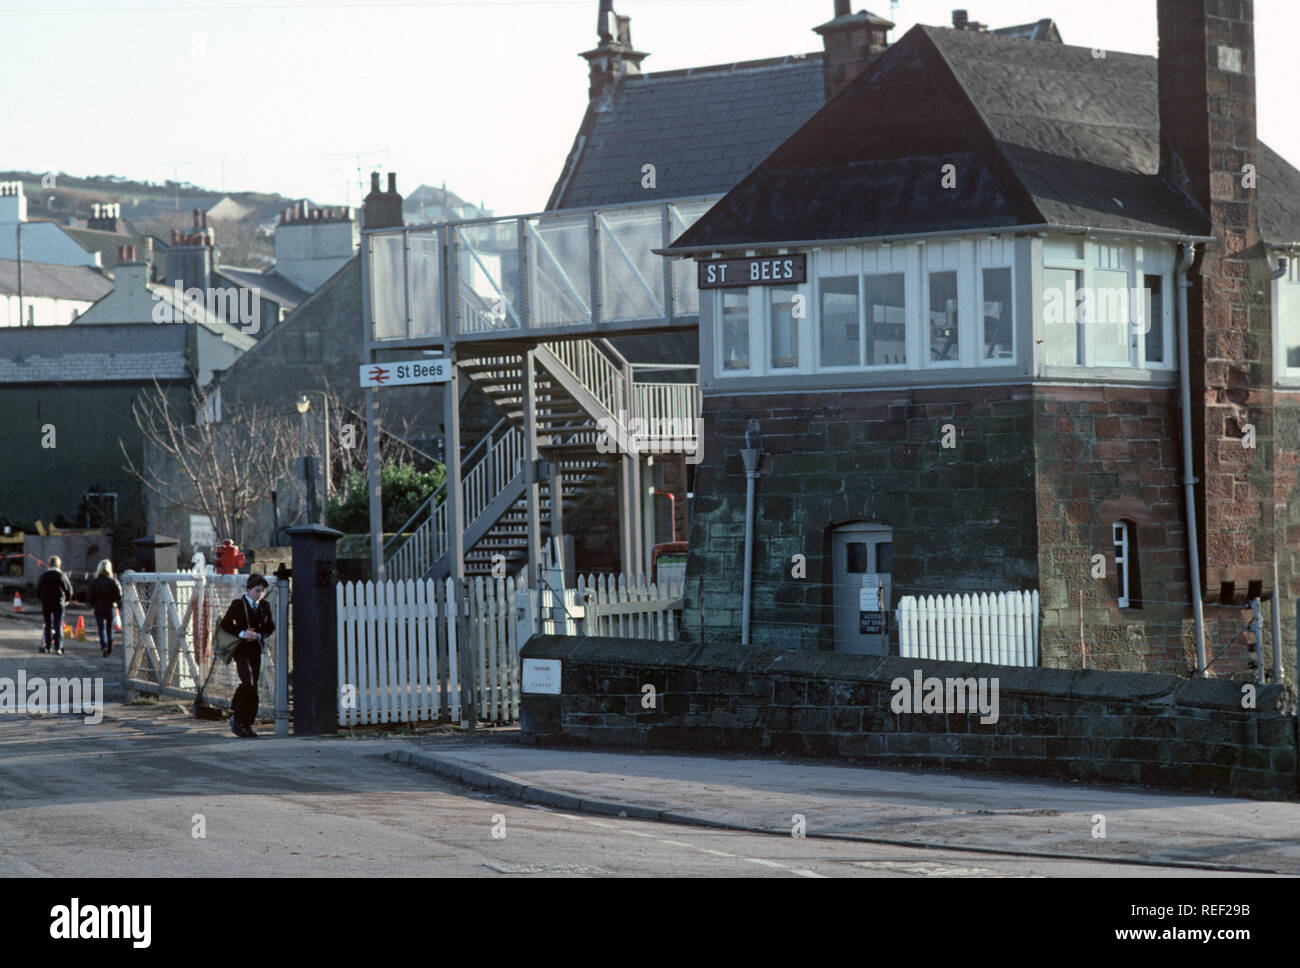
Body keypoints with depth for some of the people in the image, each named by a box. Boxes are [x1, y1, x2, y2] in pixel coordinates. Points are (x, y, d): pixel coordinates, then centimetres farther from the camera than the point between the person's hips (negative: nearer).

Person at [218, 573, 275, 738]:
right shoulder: (238, 604, -2)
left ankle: (245, 724, 13)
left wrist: (259, 635, -9)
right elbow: (225, 624, -4)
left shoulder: (265, 606, 10)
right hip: (241, 649, -5)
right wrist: (242, 633, -18)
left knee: (253, 687, 5)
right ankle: (237, 720, -9)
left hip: (256, 650, 5)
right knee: (247, 683, -17)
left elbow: (270, 627, 11)